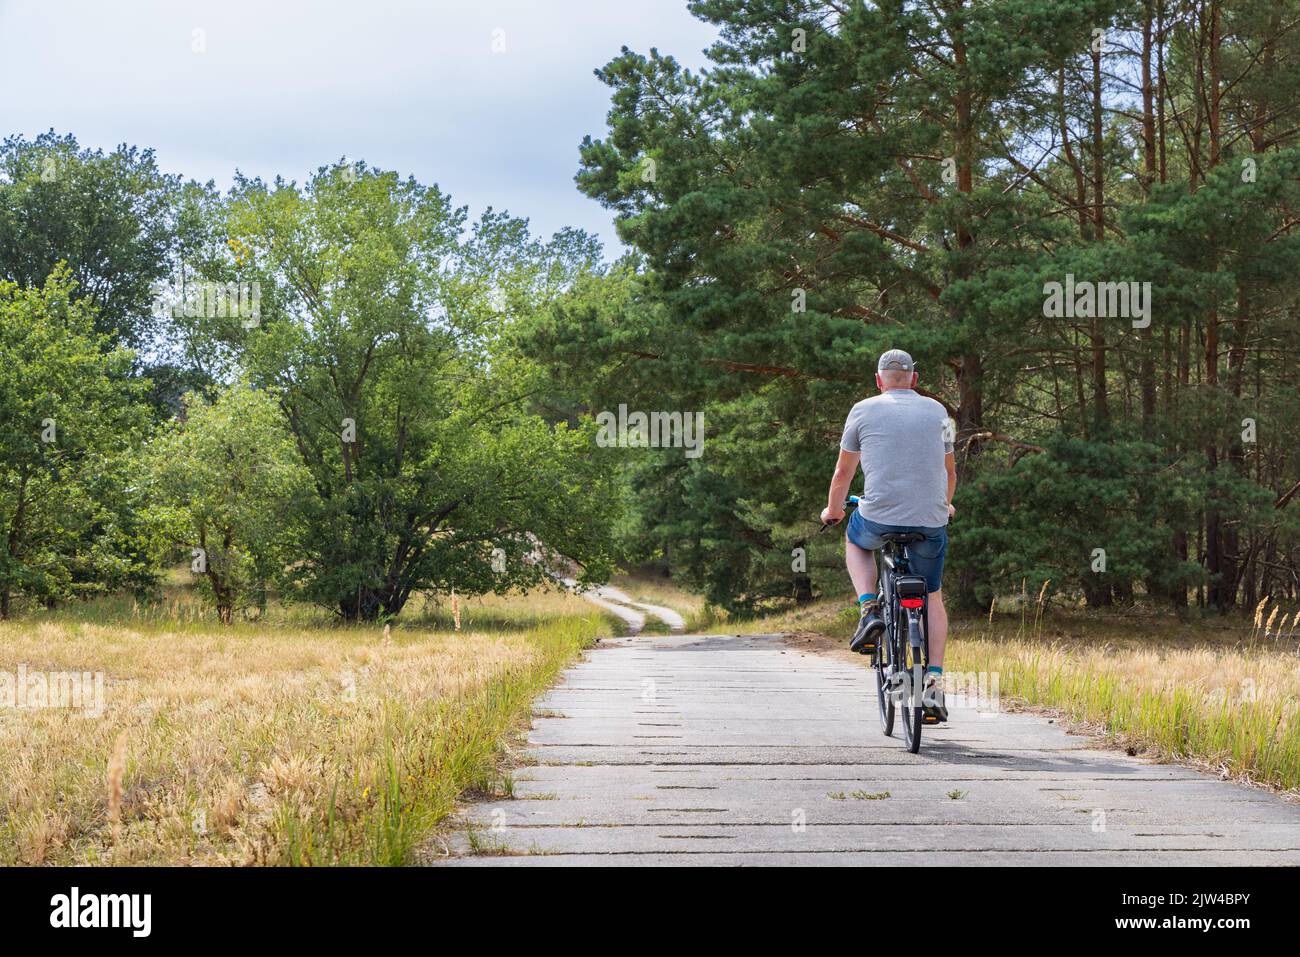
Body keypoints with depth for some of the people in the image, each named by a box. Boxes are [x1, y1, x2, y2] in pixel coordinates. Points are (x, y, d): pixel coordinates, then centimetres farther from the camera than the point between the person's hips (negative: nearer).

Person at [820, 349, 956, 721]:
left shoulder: (863, 411, 5)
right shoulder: (936, 411, 13)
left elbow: (843, 473, 12)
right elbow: (950, 471, 24)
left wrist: (832, 510, 31)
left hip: (879, 518, -2)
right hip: (930, 522, 2)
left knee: (855, 540, 33)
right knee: (933, 599, 20)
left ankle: (869, 610, 11)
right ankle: (934, 683, 8)